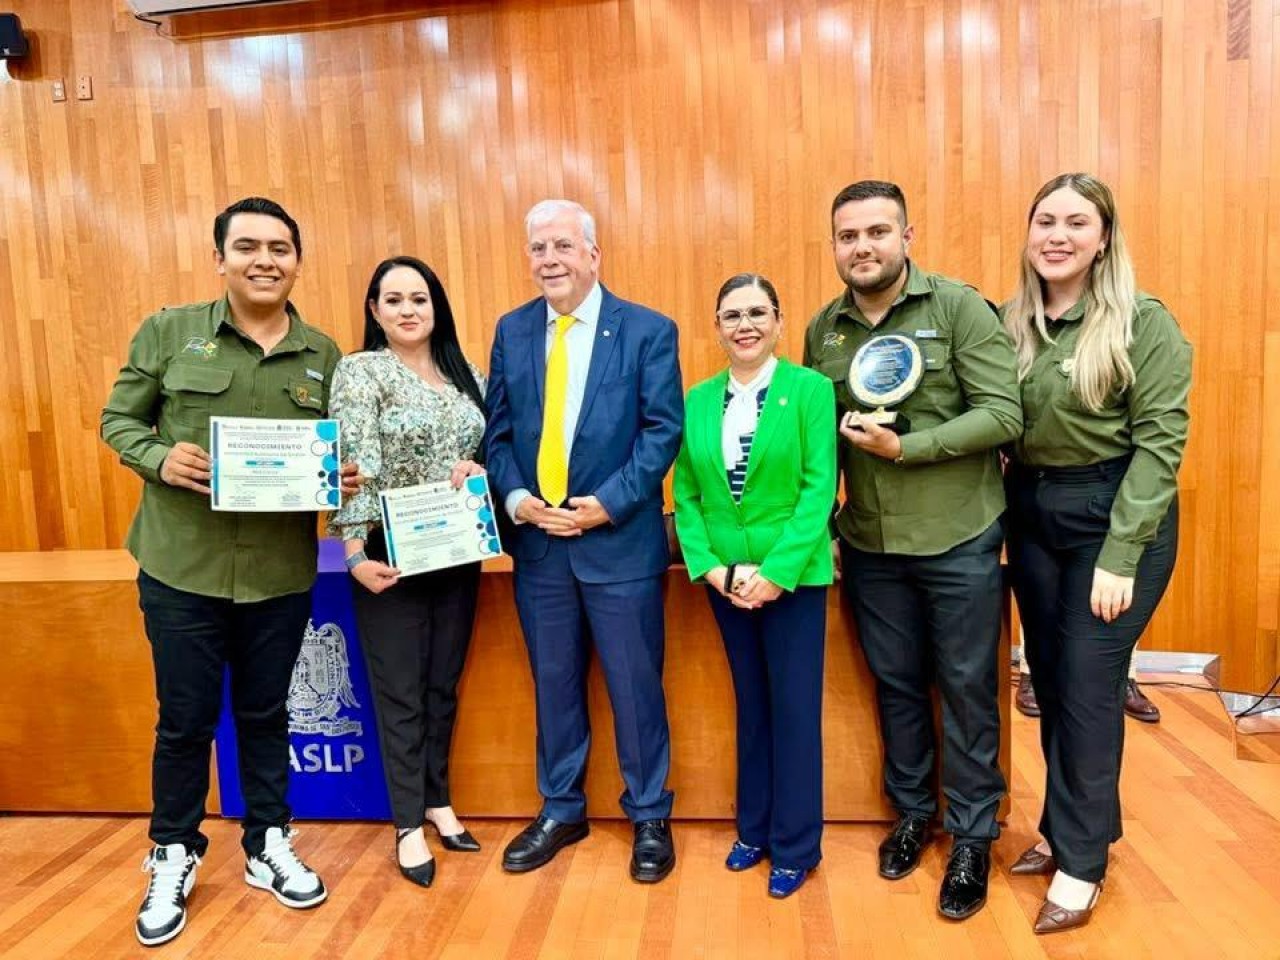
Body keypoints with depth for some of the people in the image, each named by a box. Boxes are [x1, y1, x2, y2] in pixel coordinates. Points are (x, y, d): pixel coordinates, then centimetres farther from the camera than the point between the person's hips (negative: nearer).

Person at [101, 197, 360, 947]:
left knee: (265, 714, 16)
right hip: (181, 565, -1)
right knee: (186, 718, 12)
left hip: (282, 571, 2)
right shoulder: (168, 332, -3)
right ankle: (174, 859, 34)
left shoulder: (323, 355, 3)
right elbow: (118, 419, 2)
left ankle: (269, 847, 35)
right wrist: (159, 458, -17)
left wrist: (345, 478, -13)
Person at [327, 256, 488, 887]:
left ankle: (438, 802, 33)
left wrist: (479, 470, -10)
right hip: (391, 556, -5)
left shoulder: (465, 376, 9)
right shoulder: (360, 372, -7)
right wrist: (355, 552, -23)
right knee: (400, 693, 6)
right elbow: (355, 465, -16)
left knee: (443, 685, 16)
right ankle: (409, 825, 22)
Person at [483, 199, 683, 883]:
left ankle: (649, 817, 27)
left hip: (620, 540, -3)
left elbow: (664, 430, -9)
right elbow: (496, 430, 7)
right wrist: (515, 497, -9)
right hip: (536, 541, 4)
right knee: (553, 682, 15)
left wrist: (609, 504, -16)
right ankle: (560, 810, 34)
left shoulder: (648, 330, -3)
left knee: (635, 685, 7)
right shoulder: (512, 331, 8)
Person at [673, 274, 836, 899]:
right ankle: (753, 829, 33)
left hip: (794, 575, -4)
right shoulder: (696, 401, 4)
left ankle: (796, 845, 23)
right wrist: (709, 566, -9)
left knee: (795, 708, 6)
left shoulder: (811, 389, -7)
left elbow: (819, 490, -12)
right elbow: (686, 495, 4)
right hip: (725, 578, 4)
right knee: (751, 704, 17)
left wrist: (775, 571, -18)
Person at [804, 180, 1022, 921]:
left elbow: (1004, 415, -14)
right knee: (897, 685, 16)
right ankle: (912, 812, 37)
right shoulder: (823, 329, 3)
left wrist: (904, 447, -21)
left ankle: (973, 836, 28)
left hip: (959, 540, -3)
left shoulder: (960, 308, -9)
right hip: (869, 545, 4)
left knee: (966, 690, 9)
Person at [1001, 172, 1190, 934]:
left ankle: (1082, 860, 20)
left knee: (1088, 687, 2)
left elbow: (1159, 441, -13)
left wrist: (1120, 555, -17)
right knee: (1049, 683, 13)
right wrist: (1004, 516, -4)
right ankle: (1072, 827, 33)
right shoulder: (1012, 322, 4)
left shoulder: (1143, 322, -10)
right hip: (1031, 515, 5)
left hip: (1113, 513, -5)